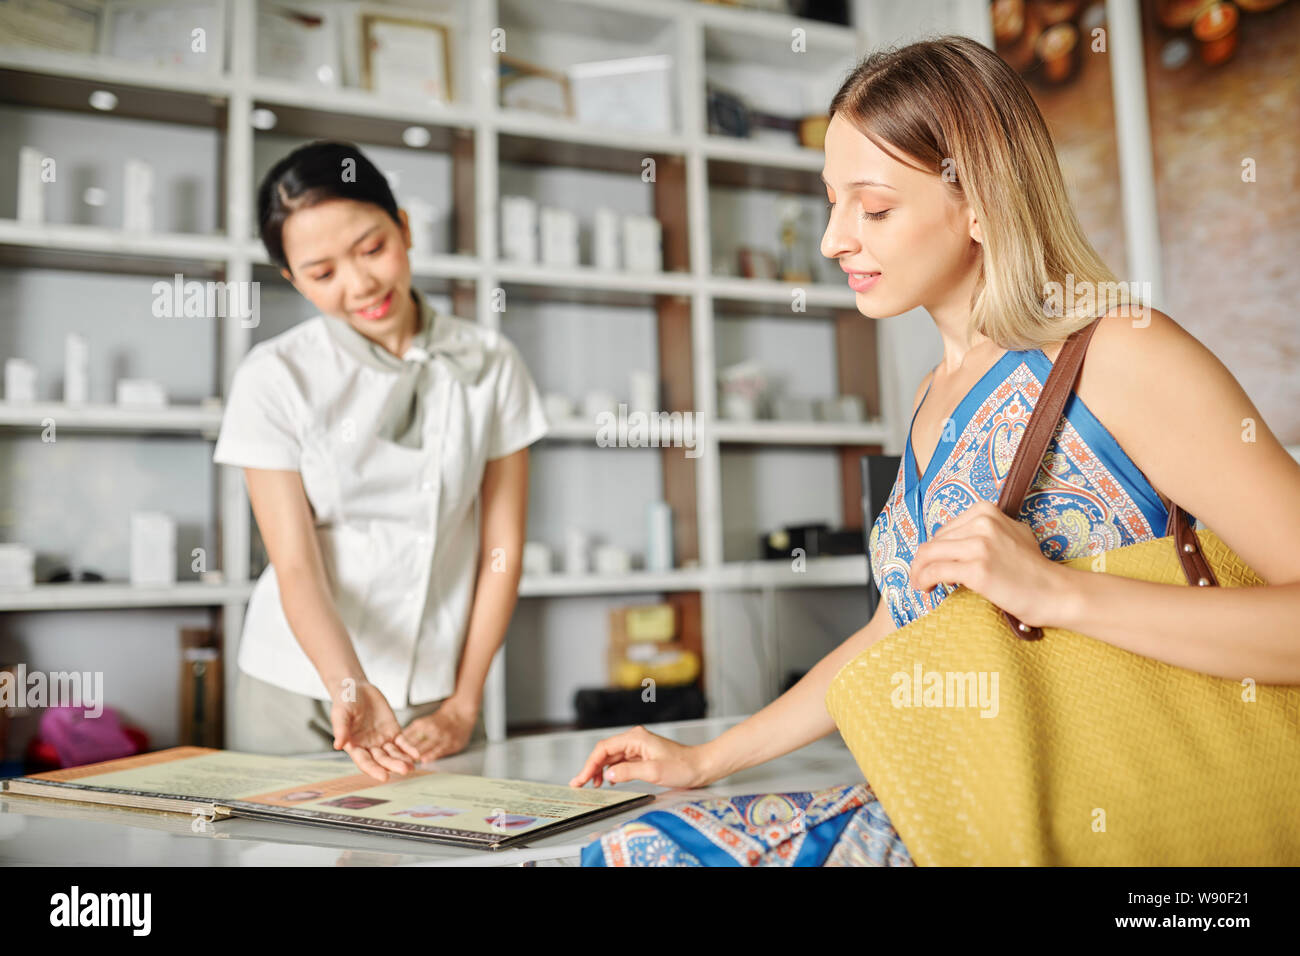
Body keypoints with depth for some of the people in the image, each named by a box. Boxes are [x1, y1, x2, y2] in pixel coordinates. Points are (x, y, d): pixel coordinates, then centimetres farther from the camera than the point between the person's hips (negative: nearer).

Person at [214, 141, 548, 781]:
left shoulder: (490, 363, -1)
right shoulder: (274, 378, -6)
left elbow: (502, 547, -1)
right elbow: (296, 567, -11)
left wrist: (463, 704, -4)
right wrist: (350, 689, -27)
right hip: (300, 693, -1)